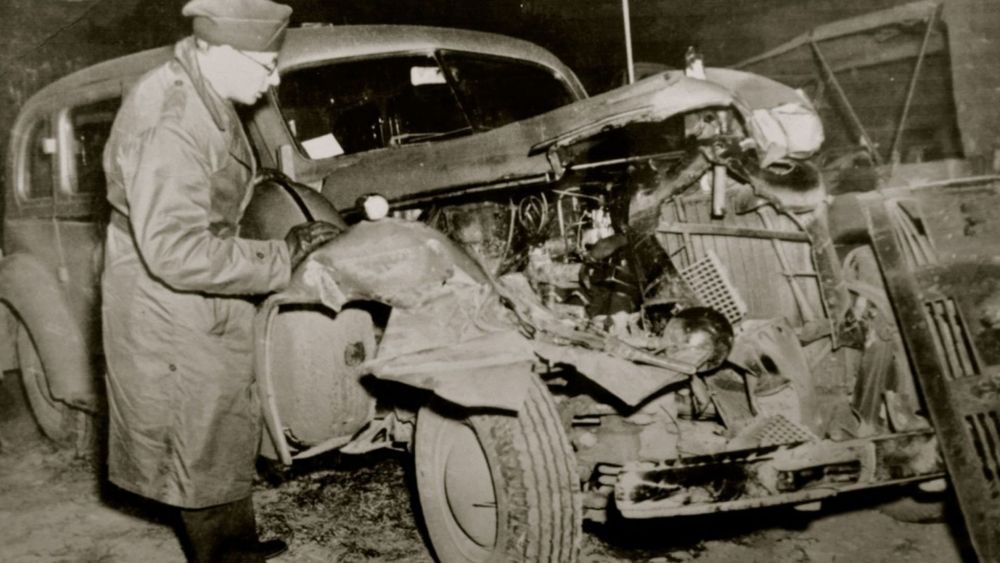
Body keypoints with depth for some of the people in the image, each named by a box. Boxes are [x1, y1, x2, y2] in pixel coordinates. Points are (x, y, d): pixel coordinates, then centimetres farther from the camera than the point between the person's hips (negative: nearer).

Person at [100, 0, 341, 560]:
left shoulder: (198, 93, 4)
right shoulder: (170, 126, -28)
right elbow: (176, 252, -30)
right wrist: (282, 258, -23)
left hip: (198, 306, 10)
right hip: (172, 315, -10)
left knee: (227, 434, 22)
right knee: (205, 448, 8)